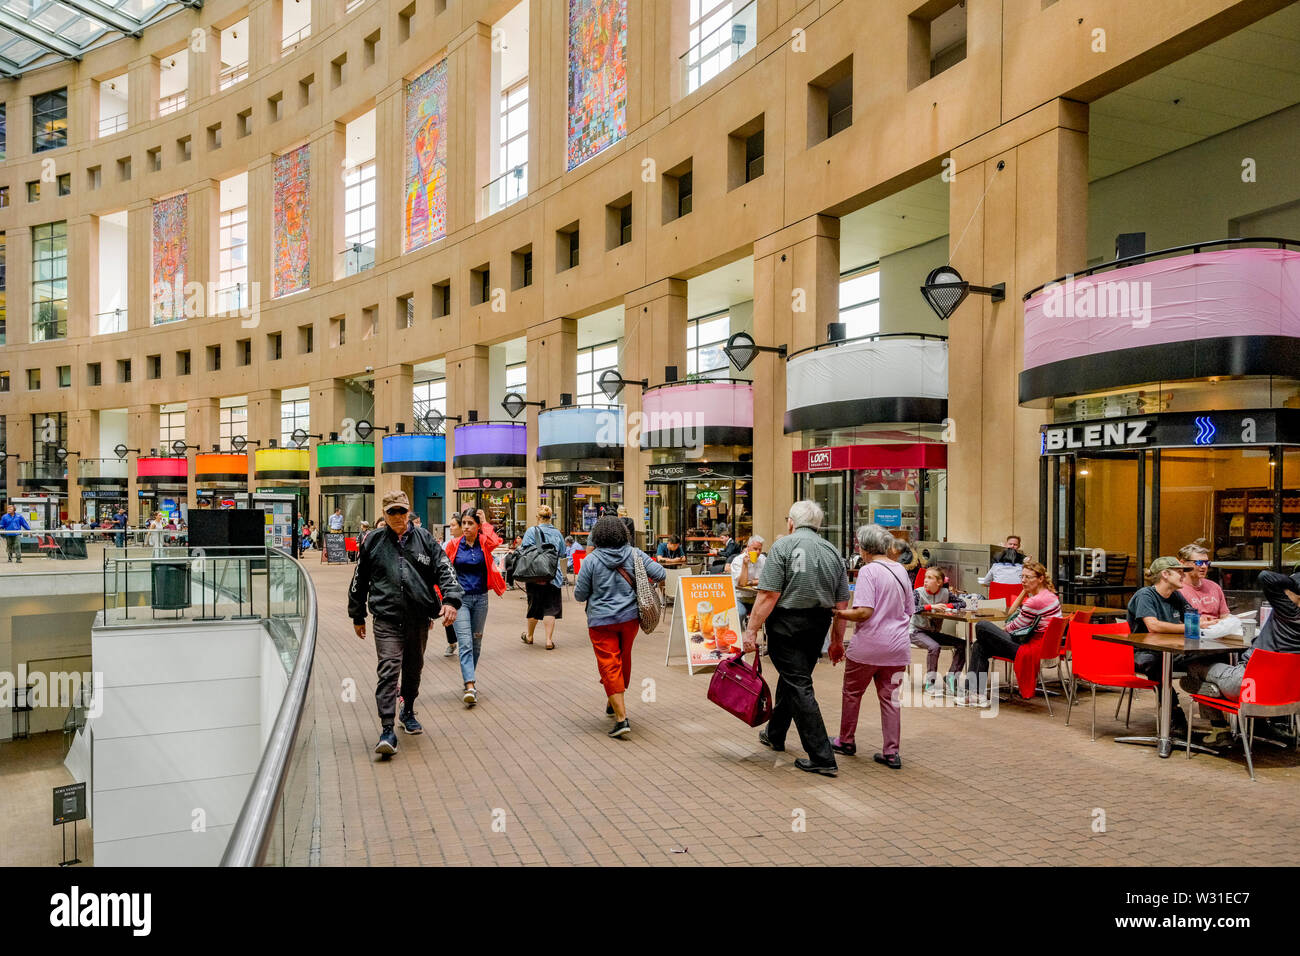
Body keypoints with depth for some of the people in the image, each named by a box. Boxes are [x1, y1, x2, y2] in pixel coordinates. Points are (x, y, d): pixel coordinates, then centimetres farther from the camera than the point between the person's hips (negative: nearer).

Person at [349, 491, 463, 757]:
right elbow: (359, 580, 14)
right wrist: (357, 616, 16)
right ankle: (387, 730, -12)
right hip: (387, 618, -2)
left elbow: (444, 569, 1)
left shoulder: (423, 538, 6)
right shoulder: (373, 541, 6)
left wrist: (450, 599, -15)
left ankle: (408, 712, 39)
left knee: (414, 668, 16)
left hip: (419, 618, 2)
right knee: (388, 670, -14)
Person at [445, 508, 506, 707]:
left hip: (480, 598, 2)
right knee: (465, 643, -13)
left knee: (476, 642, 14)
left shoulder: (484, 543, 0)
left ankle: (470, 679, 31)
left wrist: (485, 522, -13)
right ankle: (470, 687, -20)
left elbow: (495, 542, -24)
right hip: (460, 598, -2)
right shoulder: (454, 545, -1)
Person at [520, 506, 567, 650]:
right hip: (553, 576, 1)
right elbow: (562, 554, 14)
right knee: (551, 607, 3)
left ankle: (529, 636, 30)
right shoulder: (557, 533, 4)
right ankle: (549, 640, -1)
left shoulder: (531, 531, -4)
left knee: (534, 604, 13)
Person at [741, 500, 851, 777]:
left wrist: (751, 630, -14)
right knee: (792, 677, 22)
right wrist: (838, 638, 16)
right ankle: (775, 735, 40)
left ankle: (822, 758, -3)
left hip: (787, 623, -6)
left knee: (798, 685, -3)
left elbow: (769, 595, -17)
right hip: (818, 626, 7)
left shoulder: (784, 546, -11)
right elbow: (842, 601, 7)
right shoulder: (833, 552, 7)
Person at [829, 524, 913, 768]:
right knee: (890, 697, 10)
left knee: (852, 693, 13)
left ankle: (846, 742, 26)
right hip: (897, 647, 6)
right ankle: (891, 753, 11)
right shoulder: (901, 571, 8)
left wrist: (838, 614, -10)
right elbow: (908, 612, 16)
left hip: (868, 645, -6)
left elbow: (864, 611, -22)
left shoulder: (869, 570, -14)